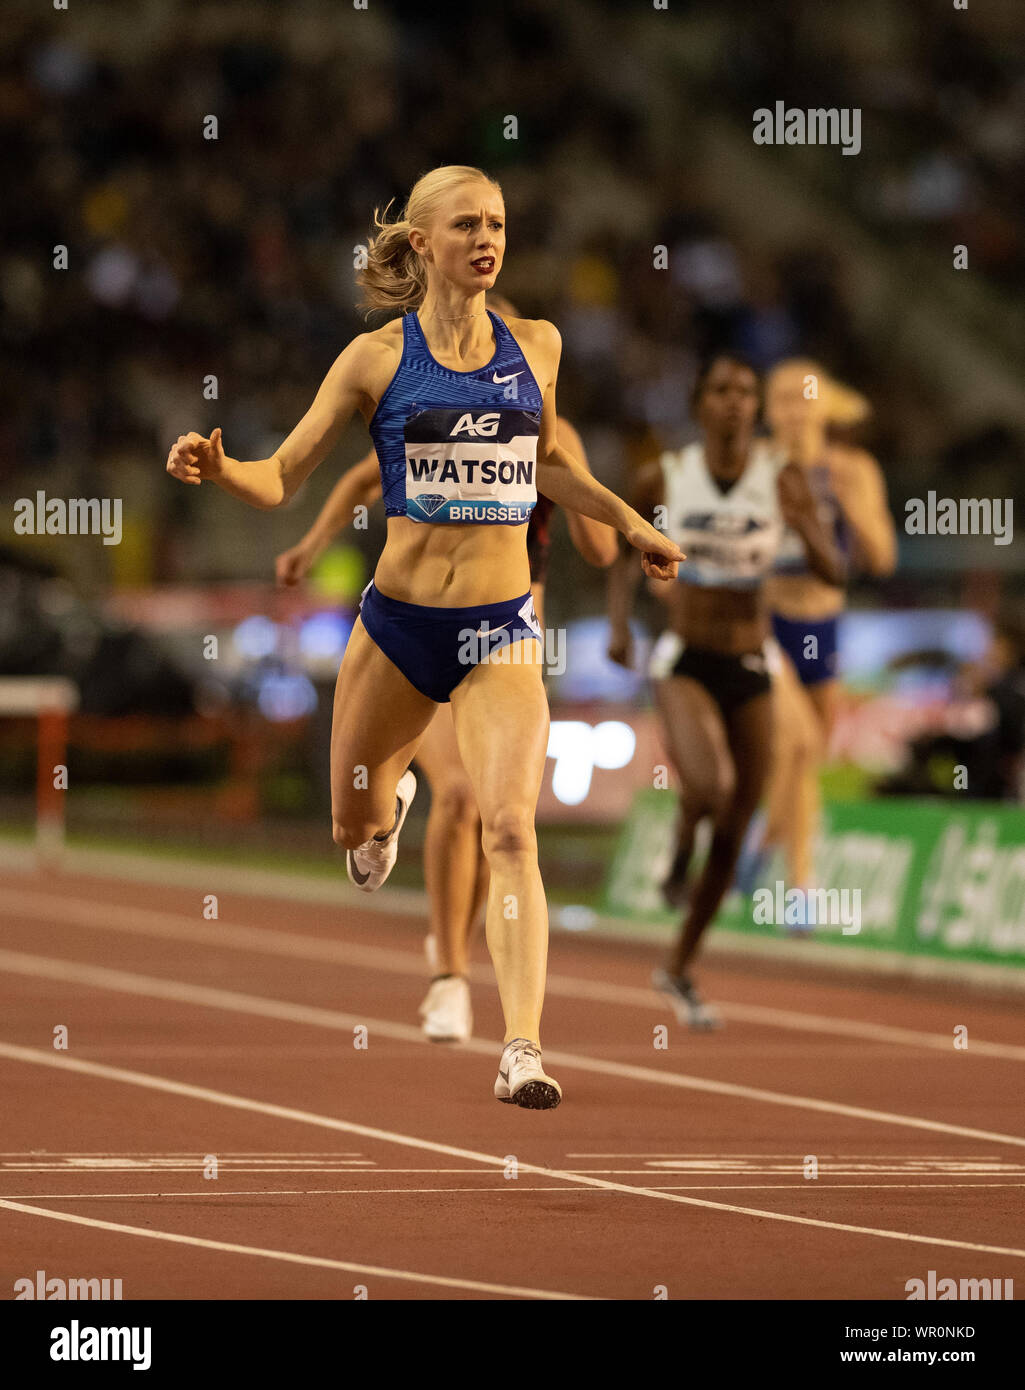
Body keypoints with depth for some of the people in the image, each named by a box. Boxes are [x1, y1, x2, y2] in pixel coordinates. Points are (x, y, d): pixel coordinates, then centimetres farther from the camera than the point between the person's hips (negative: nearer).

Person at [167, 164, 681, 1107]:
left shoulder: (536, 347, 5)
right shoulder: (378, 358, -3)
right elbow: (280, 481, -2)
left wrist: (629, 522, 23)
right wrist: (217, 469, -22)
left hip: (501, 632, 0)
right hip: (399, 621, 0)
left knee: (510, 829, -18)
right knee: (352, 827, 17)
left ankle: (524, 1049, -23)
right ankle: (393, 795, 57)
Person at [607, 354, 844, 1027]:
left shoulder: (782, 479, -5)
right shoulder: (664, 478, -5)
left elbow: (834, 571, -11)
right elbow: (628, 554, 11)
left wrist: (807, 526, -31)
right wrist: (620, 622, -5)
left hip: (752, 668, 2)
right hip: (684, 662, -2)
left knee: (732, 836, 7)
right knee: (709, 787, -31)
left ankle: (681, 968, 27)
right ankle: (682, 843, 5)